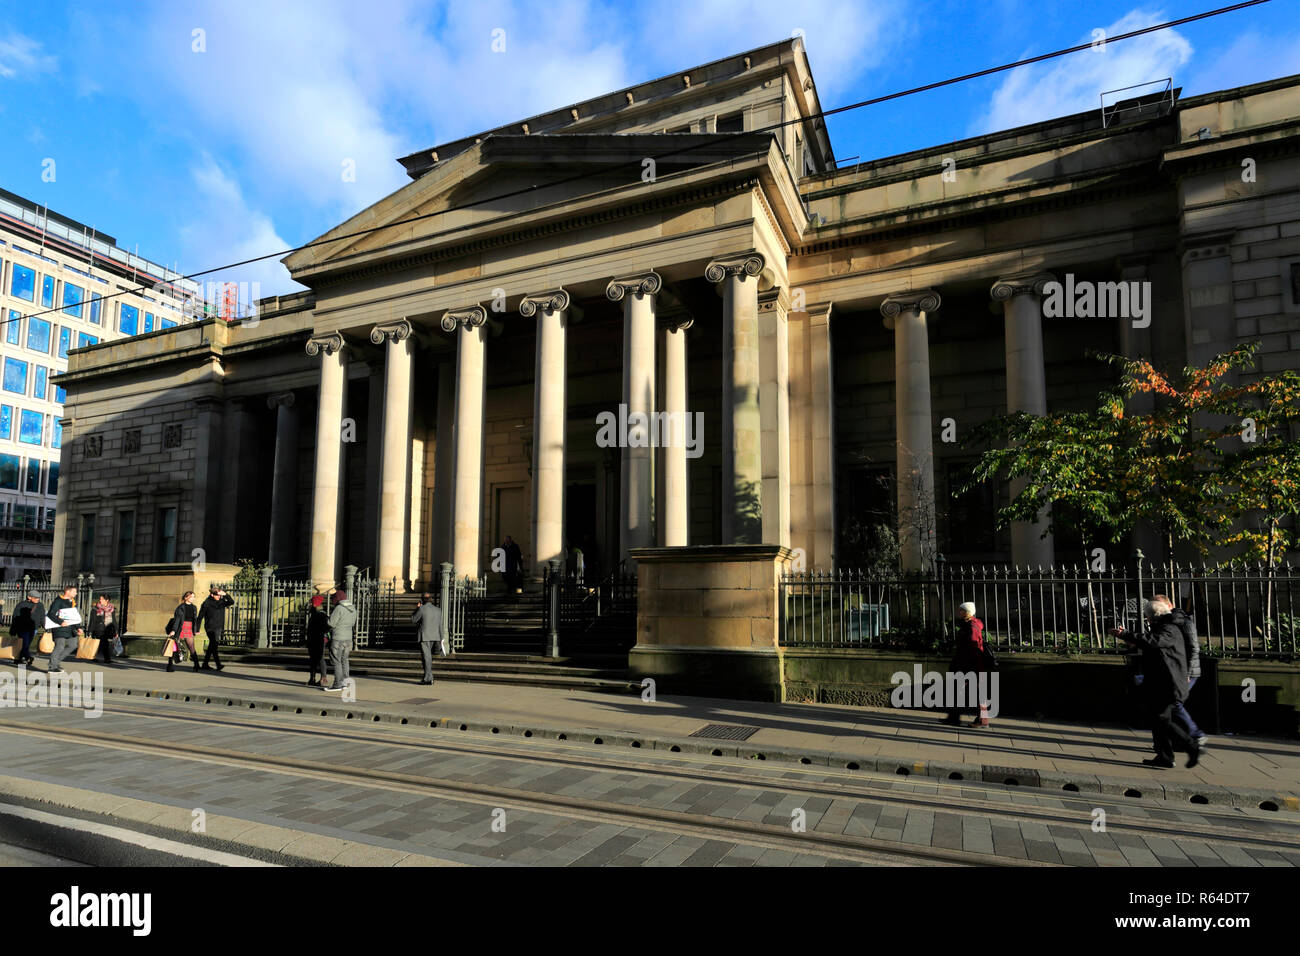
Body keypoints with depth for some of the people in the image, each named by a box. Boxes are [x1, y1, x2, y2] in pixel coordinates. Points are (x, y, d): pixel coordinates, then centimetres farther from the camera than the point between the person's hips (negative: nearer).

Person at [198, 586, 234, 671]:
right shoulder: (206, 603, -6)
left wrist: (225, 594, -21)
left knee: (212, 646, 11)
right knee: (214, 645, -13)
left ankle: (205, 664, 22)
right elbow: (200, 617, -2)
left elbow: (232, 602, -7)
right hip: (210, 628, -6)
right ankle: (218, 665, -18)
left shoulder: (221, 602, 6)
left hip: (218, 627, 6)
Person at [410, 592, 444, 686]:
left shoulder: (421, 609, -11)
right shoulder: (438, 610, 7)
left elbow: (412, 620, -1)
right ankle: (427, 677, 20)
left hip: (424, 637, -6)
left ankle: (429, 679, -4)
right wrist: (440, 639, 14)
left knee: (426, 657, -4)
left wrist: (417, 608, 6)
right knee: (428, 656, 17)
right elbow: (440, 626, 9)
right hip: (433, 637, 6)